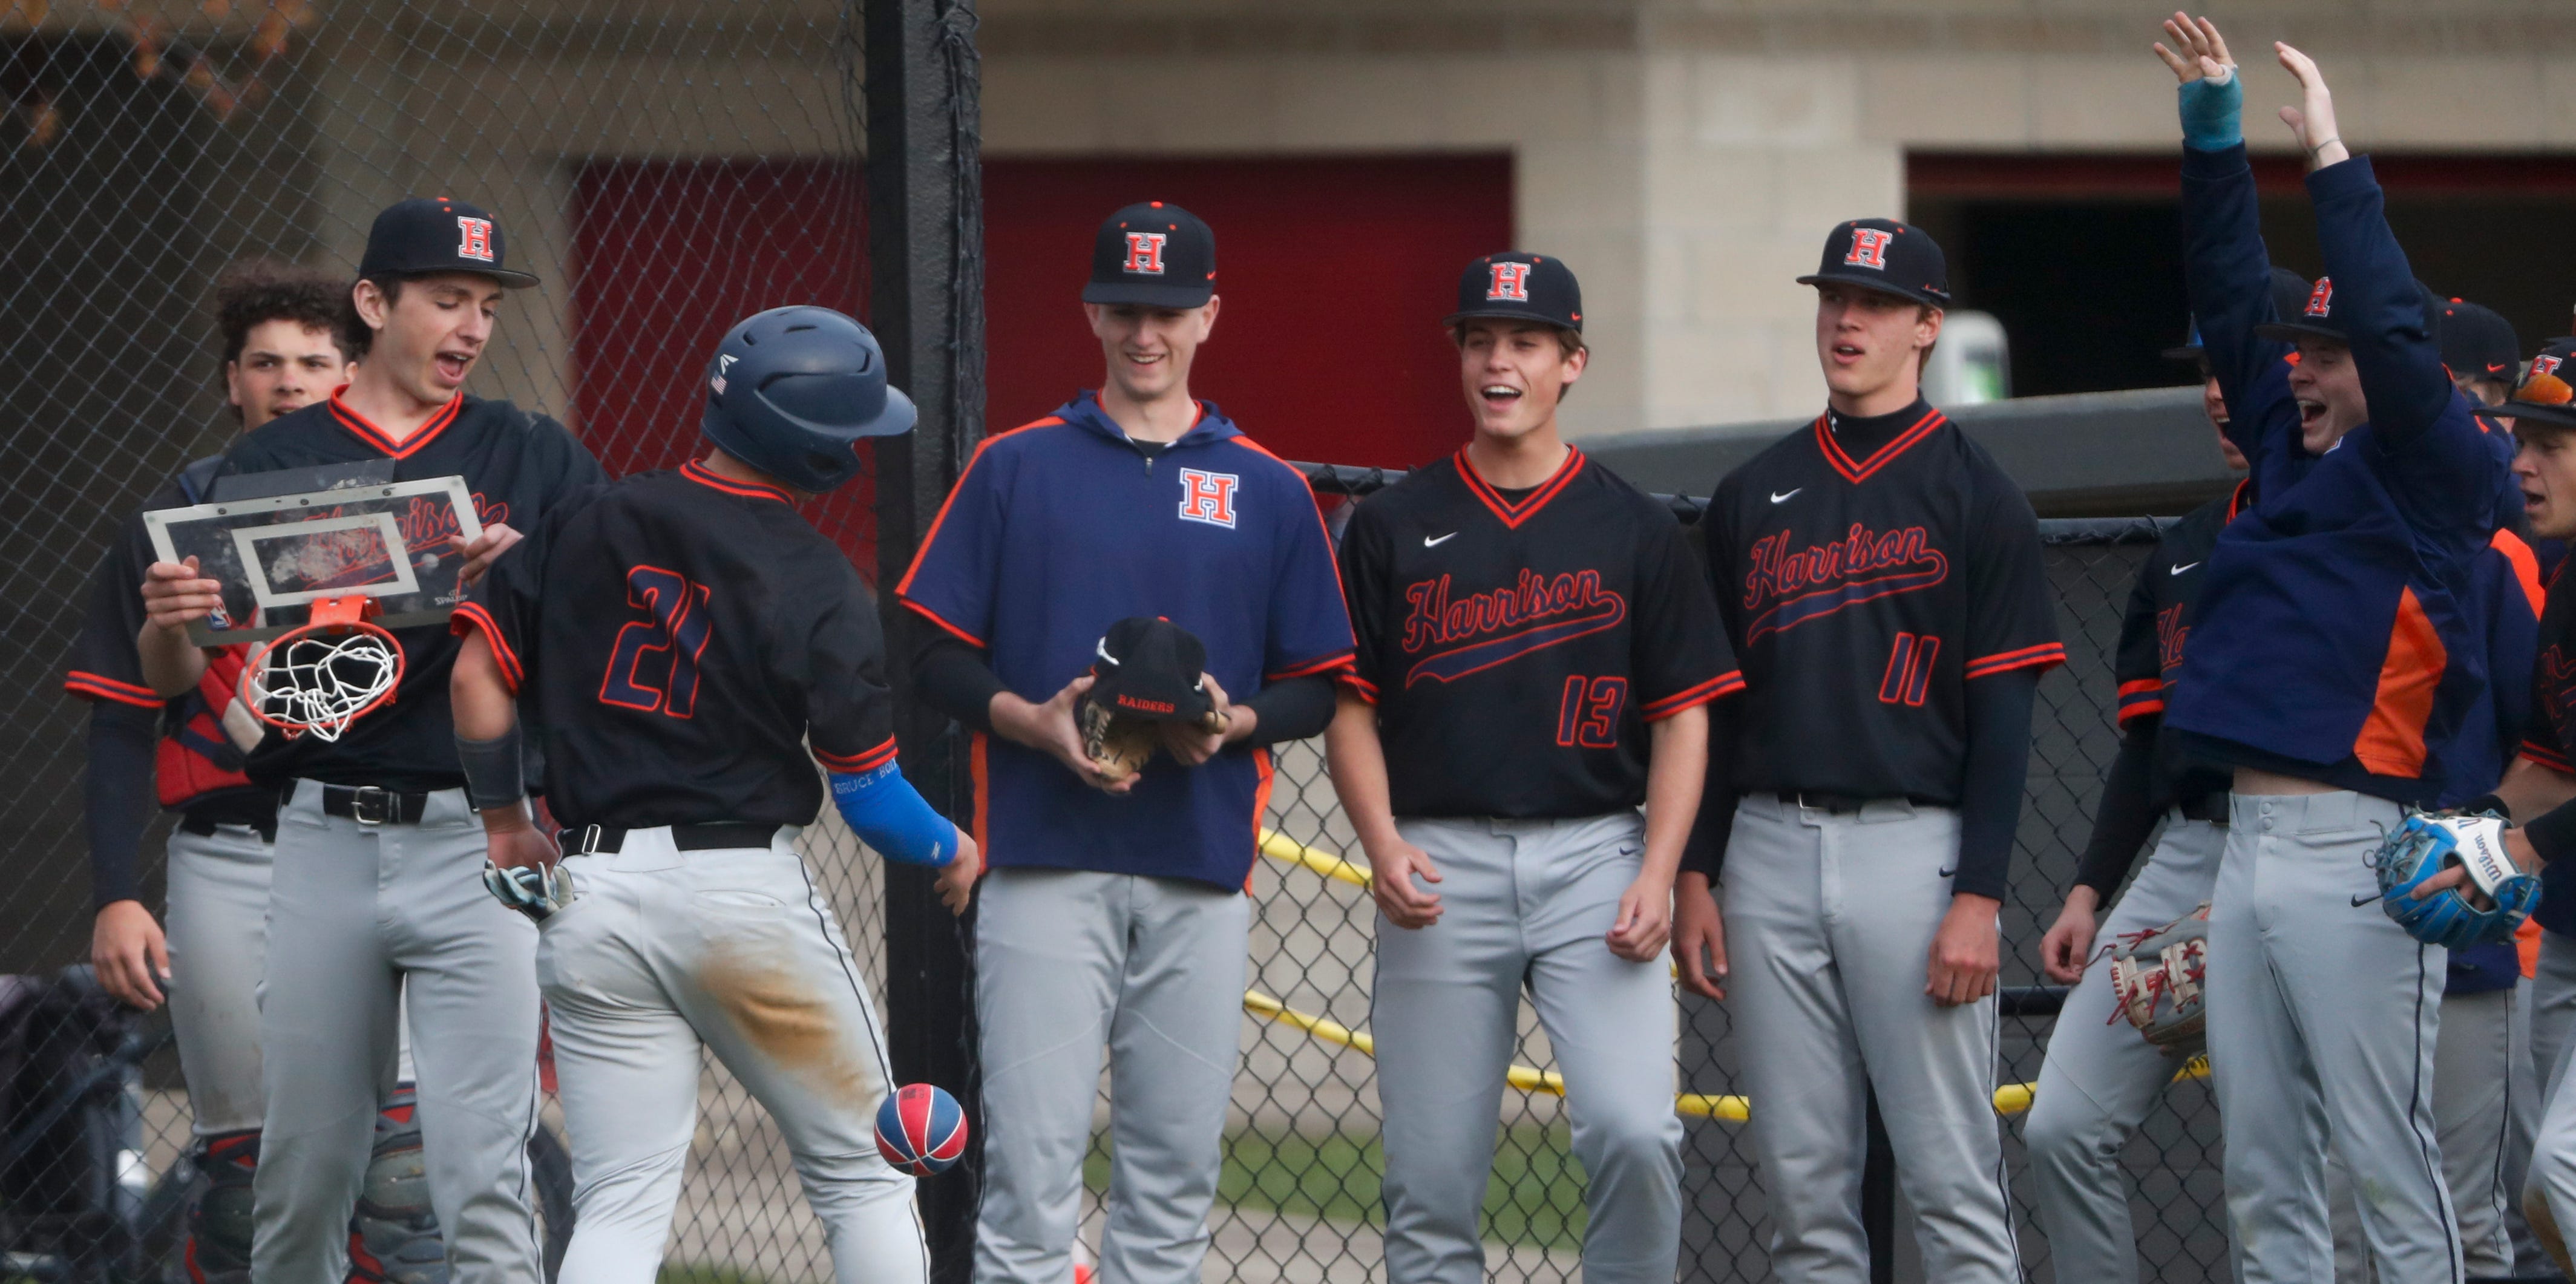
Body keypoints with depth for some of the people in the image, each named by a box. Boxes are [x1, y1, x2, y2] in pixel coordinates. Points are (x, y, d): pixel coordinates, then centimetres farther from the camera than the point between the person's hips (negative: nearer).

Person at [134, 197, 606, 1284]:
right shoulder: (272, 465, 9)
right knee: (302, 1174, 6)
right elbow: (180, 680, 7)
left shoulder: (535, 460, 8)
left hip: (477, 840, -1)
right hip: (322, 843, 1)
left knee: (482, 1174, -10)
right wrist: (167, 623, -17)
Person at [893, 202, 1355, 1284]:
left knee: (1176, 1172, 2)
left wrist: (1233, 723, -8)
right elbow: (937, 660, 6)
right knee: (1033, 1159, -10)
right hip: (1046, 860, -2)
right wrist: (1032, 721, -12)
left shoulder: (1269, 493, 11)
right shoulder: (1015, 469, 8)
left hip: (1202, 875, 2)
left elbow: (1320, 692, 12)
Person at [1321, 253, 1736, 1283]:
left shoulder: (1635, 531, 8)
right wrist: (1383, 846, -8)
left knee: (1633, 1132, -18)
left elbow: (1682, 716, 6)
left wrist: (1657, 877, -7)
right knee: (1430, 1174, 1)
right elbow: (1350, 706, 9)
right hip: (1440, 861, 1)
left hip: (1594, 856, -1)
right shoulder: (1394, 527, 9)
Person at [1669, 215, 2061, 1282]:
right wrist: (1694, 876, 7)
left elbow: (2002, 715, -4)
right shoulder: (1754, 495, 14)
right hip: (1771, 855, 4)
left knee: (1950, 1178, -7)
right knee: (1801, 1182, 4)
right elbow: (1714, 702, 16)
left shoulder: (1975, 496, 1)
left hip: (1915, 849, -4)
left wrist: (1978, 898, -12)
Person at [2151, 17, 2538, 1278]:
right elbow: (2231, 297, 18)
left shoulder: (2434, 472, -3)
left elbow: (2392, 331, -17)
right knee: (2263, 1176, 9)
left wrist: (2335, 163, -14)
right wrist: (2211, 134, 11)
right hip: (2248, 844, 8)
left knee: (2387, 1161, -8)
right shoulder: (2290, 450, 16)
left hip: (2355, 848, -8)